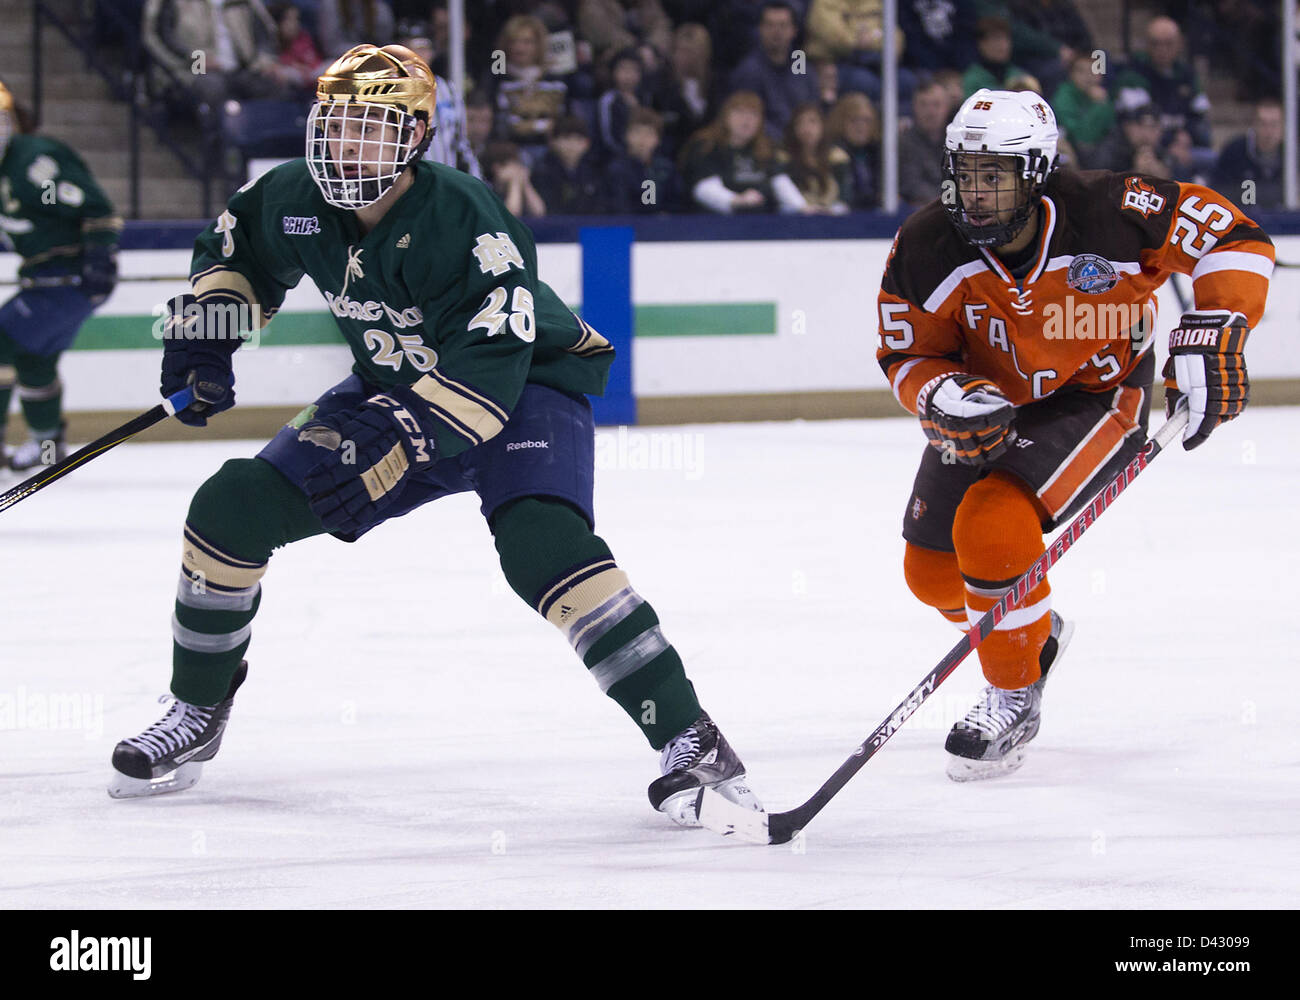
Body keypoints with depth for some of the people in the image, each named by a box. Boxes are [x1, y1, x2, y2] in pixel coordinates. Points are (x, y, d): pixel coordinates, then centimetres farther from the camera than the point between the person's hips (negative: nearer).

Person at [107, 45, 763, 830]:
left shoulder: (462, 219, -30)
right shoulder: (298, 201, -9)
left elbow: (492, 370, -36)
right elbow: (234, 252, 15)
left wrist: (390, 451, -42)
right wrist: (205, 335, -1)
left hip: (526, 384, -7)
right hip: (398, 388, 7)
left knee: (542, 545, -34)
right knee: (232, 507, -3)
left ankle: (689, 738, -33)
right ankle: (197, 714, 17)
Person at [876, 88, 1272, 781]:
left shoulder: (1104, 215, -29)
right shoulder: (926, 248, -21)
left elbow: (1234, 239, -18)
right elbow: (908, 355, -8)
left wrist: (1212, 334, -30)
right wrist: (946, 398, -31)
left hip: (1098, 395, -5)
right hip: (991, 402, 5)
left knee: (992, 525, -27)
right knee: (932, 569, 5)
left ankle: (1015, 697, -5)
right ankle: (1037, 635, 39)